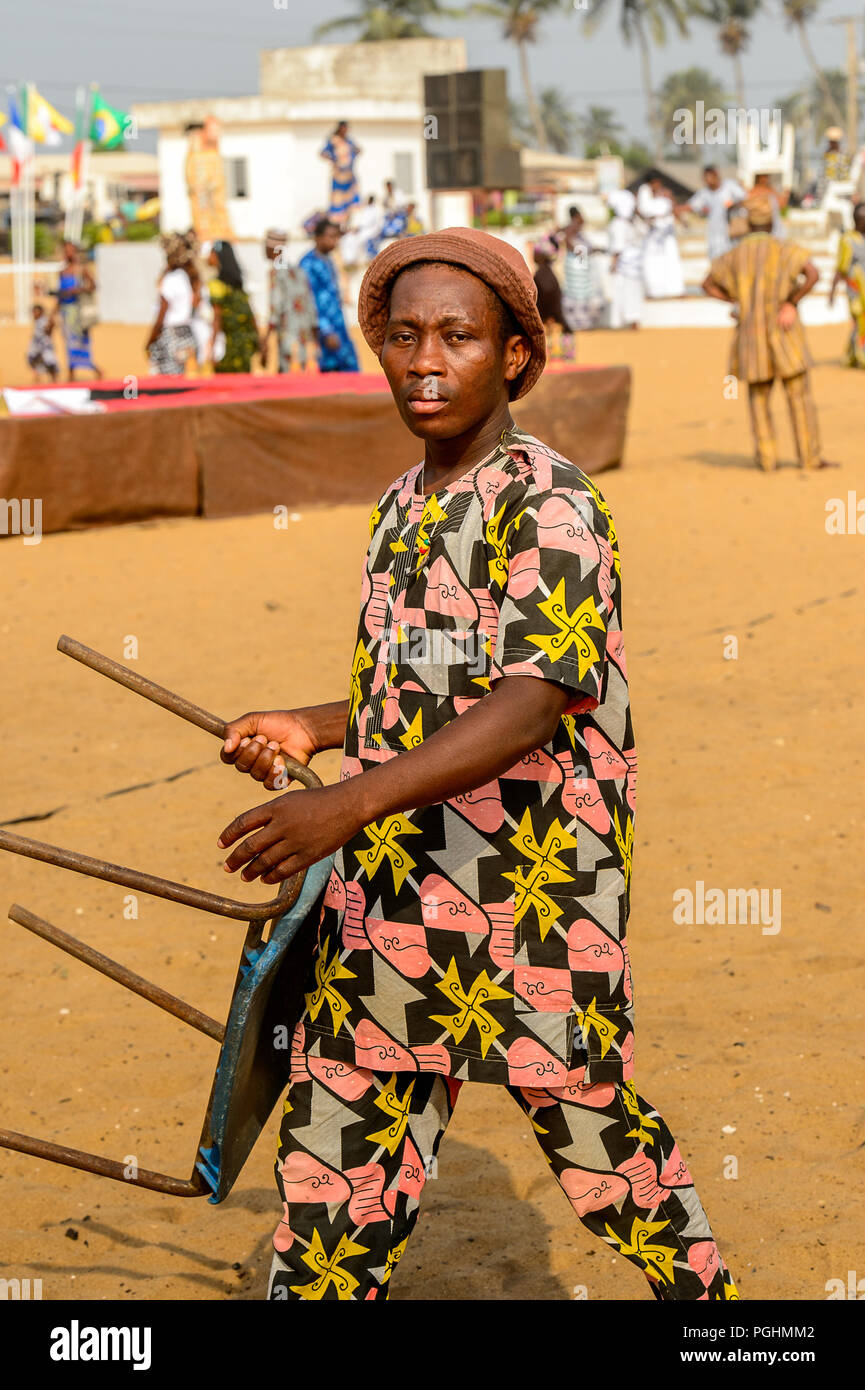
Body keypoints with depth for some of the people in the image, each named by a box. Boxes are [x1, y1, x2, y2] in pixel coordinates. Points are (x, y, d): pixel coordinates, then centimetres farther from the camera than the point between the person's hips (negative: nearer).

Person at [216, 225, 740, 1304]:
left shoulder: (550, 505, -13)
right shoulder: (403, 508, 13)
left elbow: (532, 703, -26)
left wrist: (348, 805, -34)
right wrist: (309, 729, 11)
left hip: (533, 895, -7)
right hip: (387, 891, 7)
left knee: (596, 1133, 9)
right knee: (332, 1147, 7)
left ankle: (706, 1292, 32)